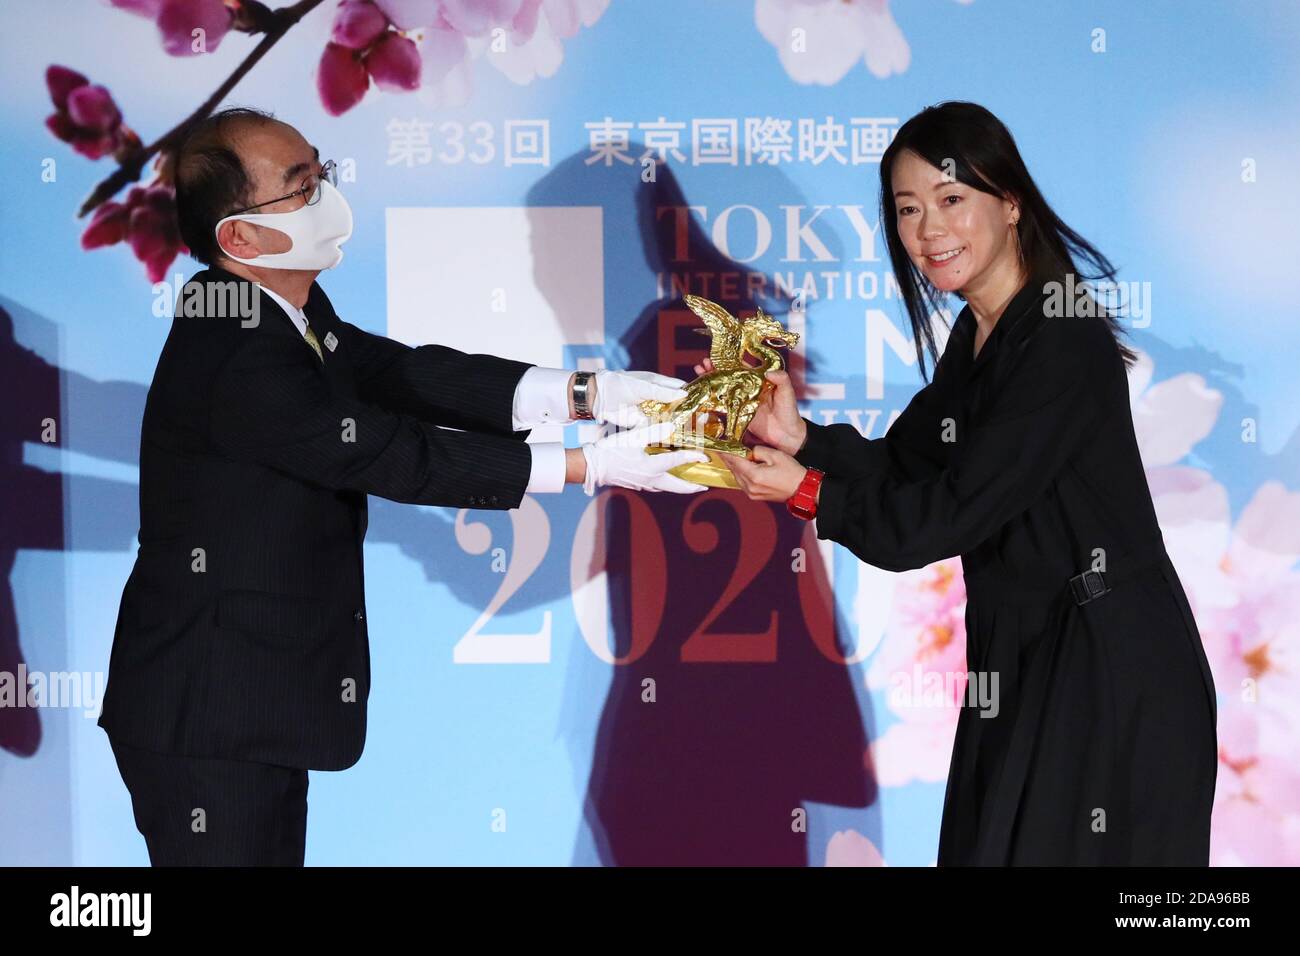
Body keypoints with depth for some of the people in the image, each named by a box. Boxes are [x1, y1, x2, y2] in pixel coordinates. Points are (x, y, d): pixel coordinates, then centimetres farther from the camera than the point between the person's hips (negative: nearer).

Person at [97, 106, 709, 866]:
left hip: (262, 705, 9)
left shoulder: (287, 312, 3)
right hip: (210, 718, -9)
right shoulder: (239, 362, -26)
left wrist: (591, 394, -12)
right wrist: (593, 467, -21)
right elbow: (400, 457, -24)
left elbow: (409, 376, -3)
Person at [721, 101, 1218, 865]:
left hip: (1110, 670, -9)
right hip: (1022, 656, 9)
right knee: (990, 845, 14)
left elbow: (950, 514, -21)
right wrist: (802, 438, -10)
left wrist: (805, 489, -18)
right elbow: (904, 465, 6)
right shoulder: (976, 336, 9)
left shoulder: (1065, 344, -19)